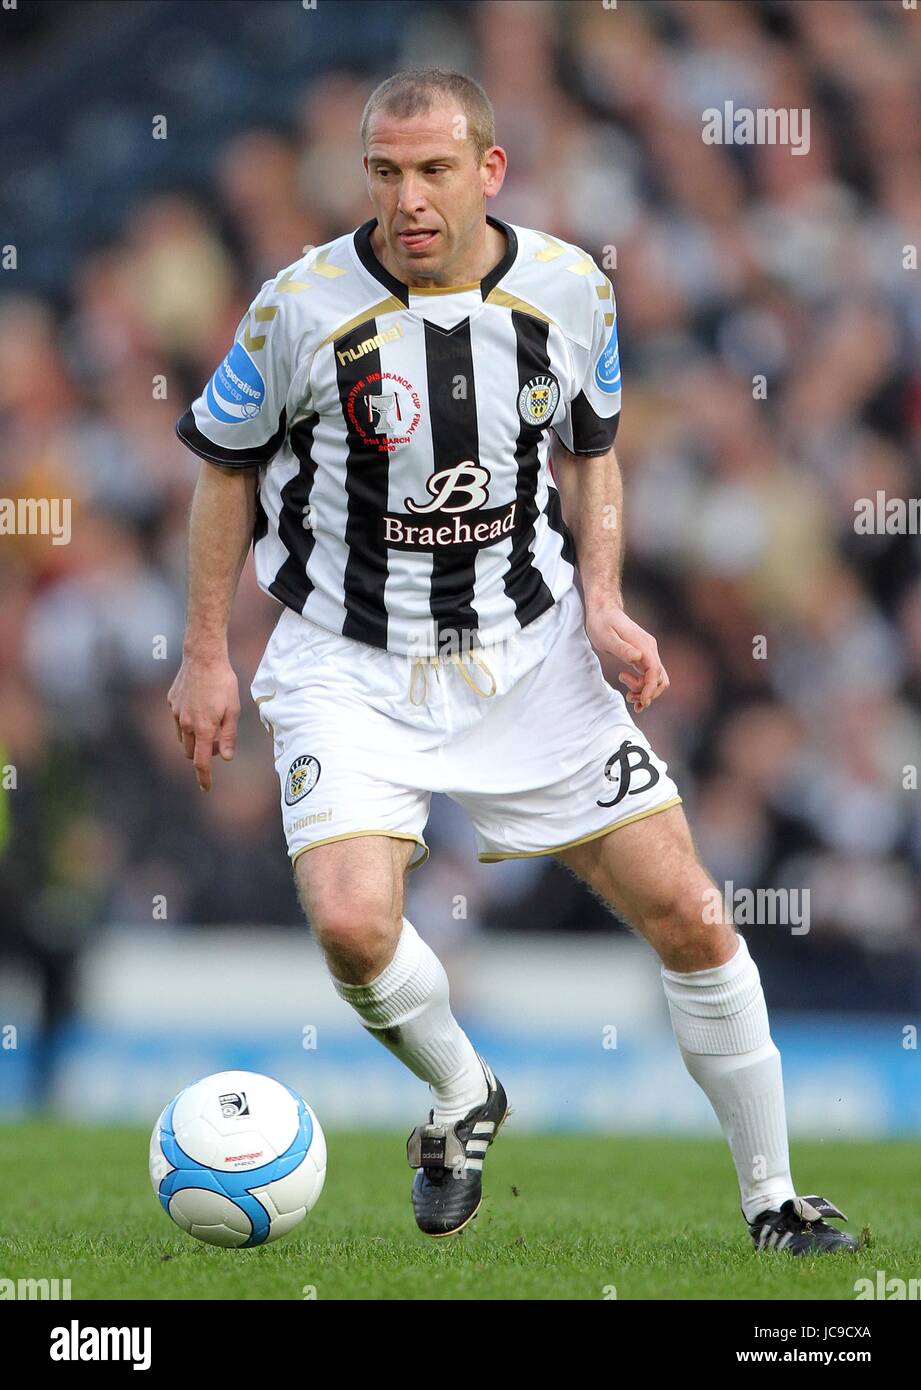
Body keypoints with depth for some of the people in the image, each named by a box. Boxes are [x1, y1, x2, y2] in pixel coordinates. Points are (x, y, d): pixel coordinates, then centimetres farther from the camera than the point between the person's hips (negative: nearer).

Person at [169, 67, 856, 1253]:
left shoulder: (571, 289, -5)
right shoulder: (305, 305, -13)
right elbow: (225, 465, 2)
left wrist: (604, 606, -4)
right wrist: (206, 654, 1)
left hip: (532, 655, 2)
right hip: (351, 668, -2)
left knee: (687, 917, -2)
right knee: (352, 927, -24)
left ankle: (773, 1201, 15)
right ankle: (463, 1100, 9)